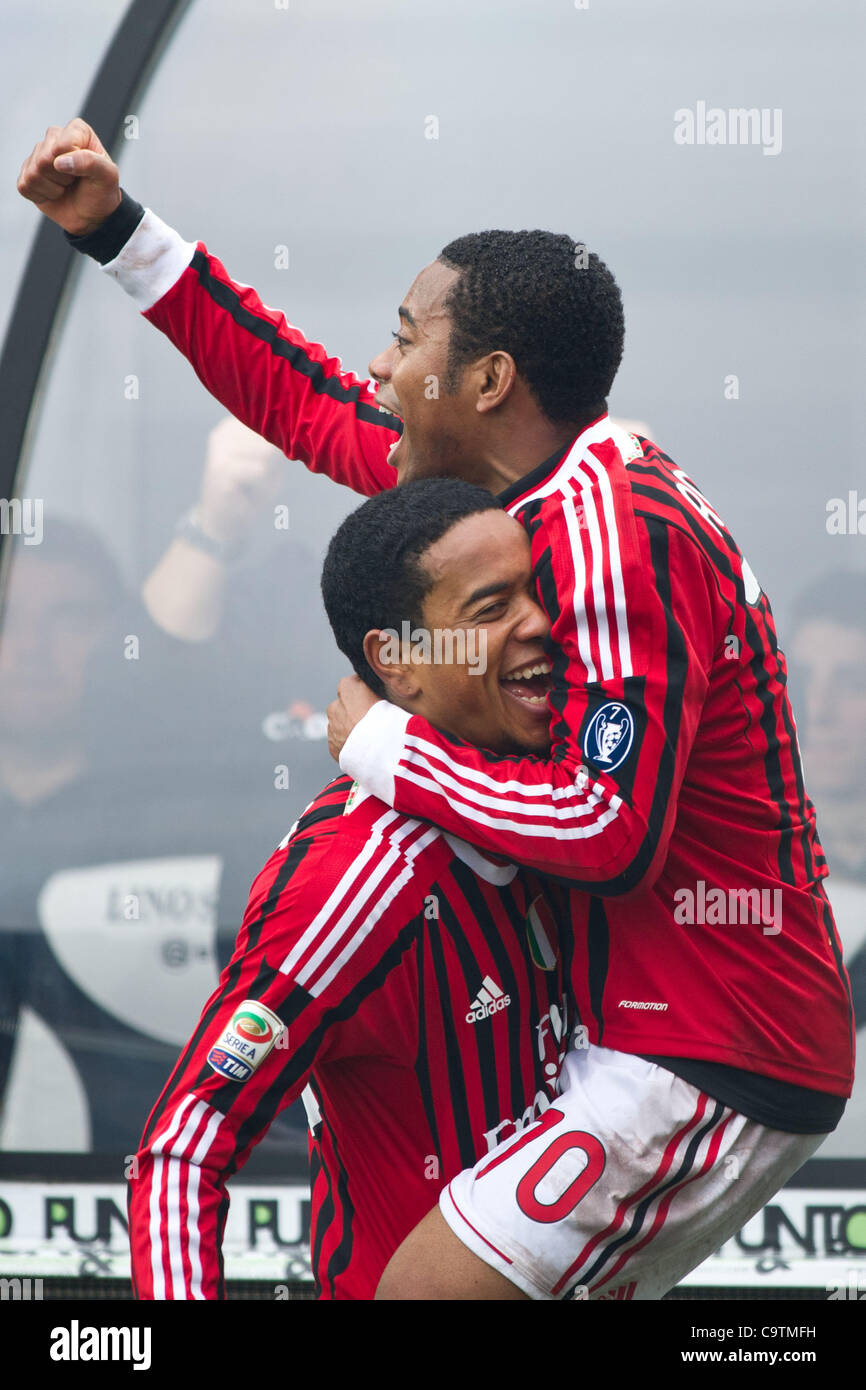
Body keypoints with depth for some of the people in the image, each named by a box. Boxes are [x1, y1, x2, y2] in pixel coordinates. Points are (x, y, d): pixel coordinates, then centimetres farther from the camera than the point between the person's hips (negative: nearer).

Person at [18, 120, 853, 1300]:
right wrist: (116, 230, 19)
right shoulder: (567, 484, 9)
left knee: (422, 1288, -14)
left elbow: (610, 830, -29)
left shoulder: (619, 537, -20)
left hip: (709, 1065, -10)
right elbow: (309, 407, 20)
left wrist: (383, 748, -16)